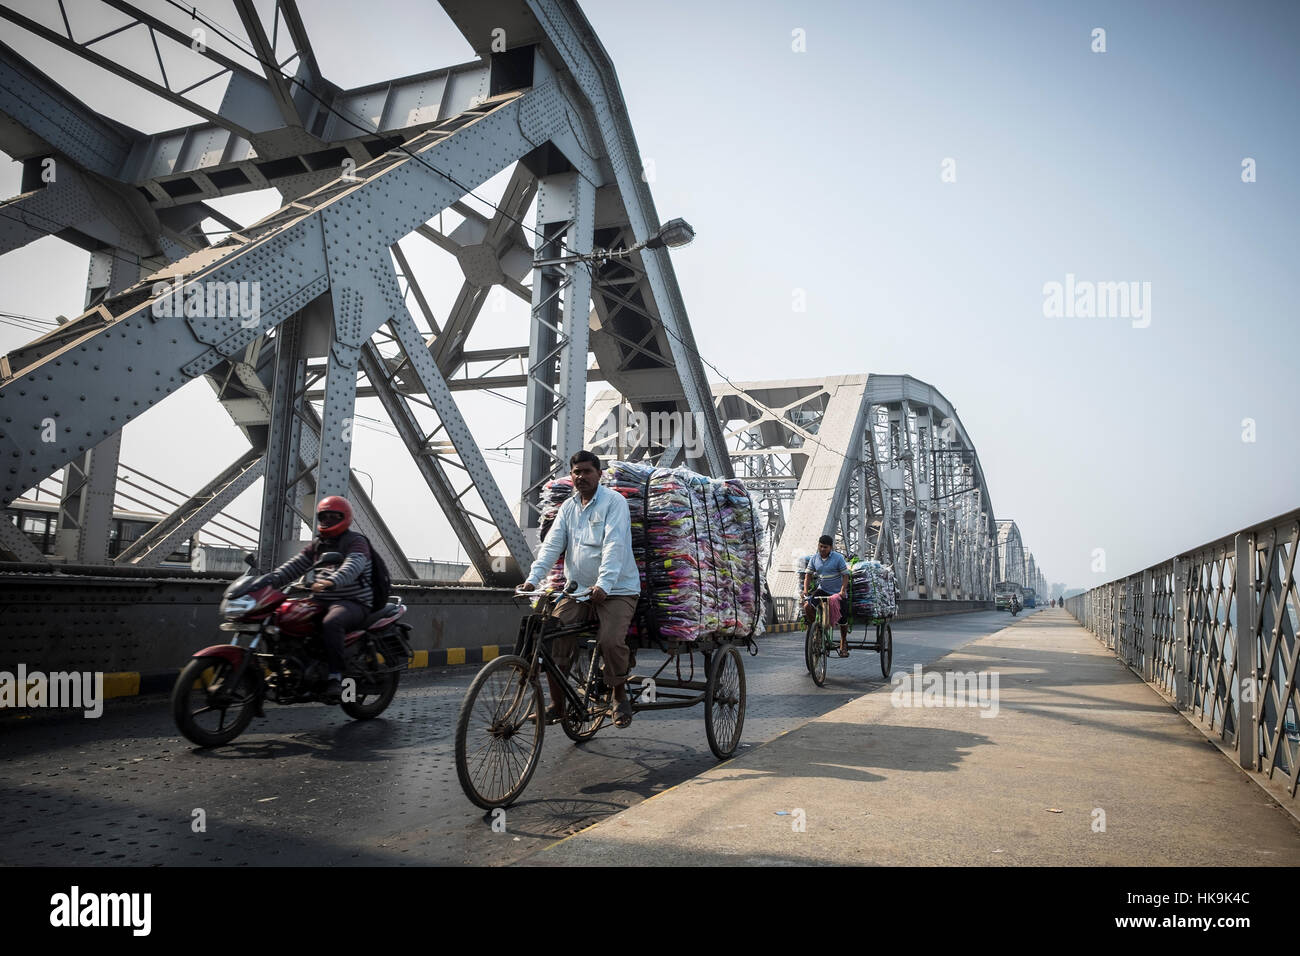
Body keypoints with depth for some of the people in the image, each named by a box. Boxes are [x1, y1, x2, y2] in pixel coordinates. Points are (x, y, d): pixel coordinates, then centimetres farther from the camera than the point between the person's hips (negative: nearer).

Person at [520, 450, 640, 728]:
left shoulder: (613, 501, -6)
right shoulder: (568, 507, 13)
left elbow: (614, 545, -18)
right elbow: (552, 544, 4)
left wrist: (603, 584, -31)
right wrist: (533, 578, -11)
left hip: (616, 590, -5)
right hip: (577, 590, 5)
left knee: (610, 640, -25)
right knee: (553, 639, -11)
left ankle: (620, 696, 2)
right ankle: (557, 705, 6)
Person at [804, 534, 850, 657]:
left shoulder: (838, 558, -12)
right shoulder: (814, 559, -1)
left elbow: (845, 575, -12)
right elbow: (808, 575, 2)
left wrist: (842, 590, -25)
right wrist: (805, 590, -13)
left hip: (838, 592, -3)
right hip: (822, 590, 3)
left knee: (842, 619, 2)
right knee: (808, 605, -22)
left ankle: (843, 643, 27)